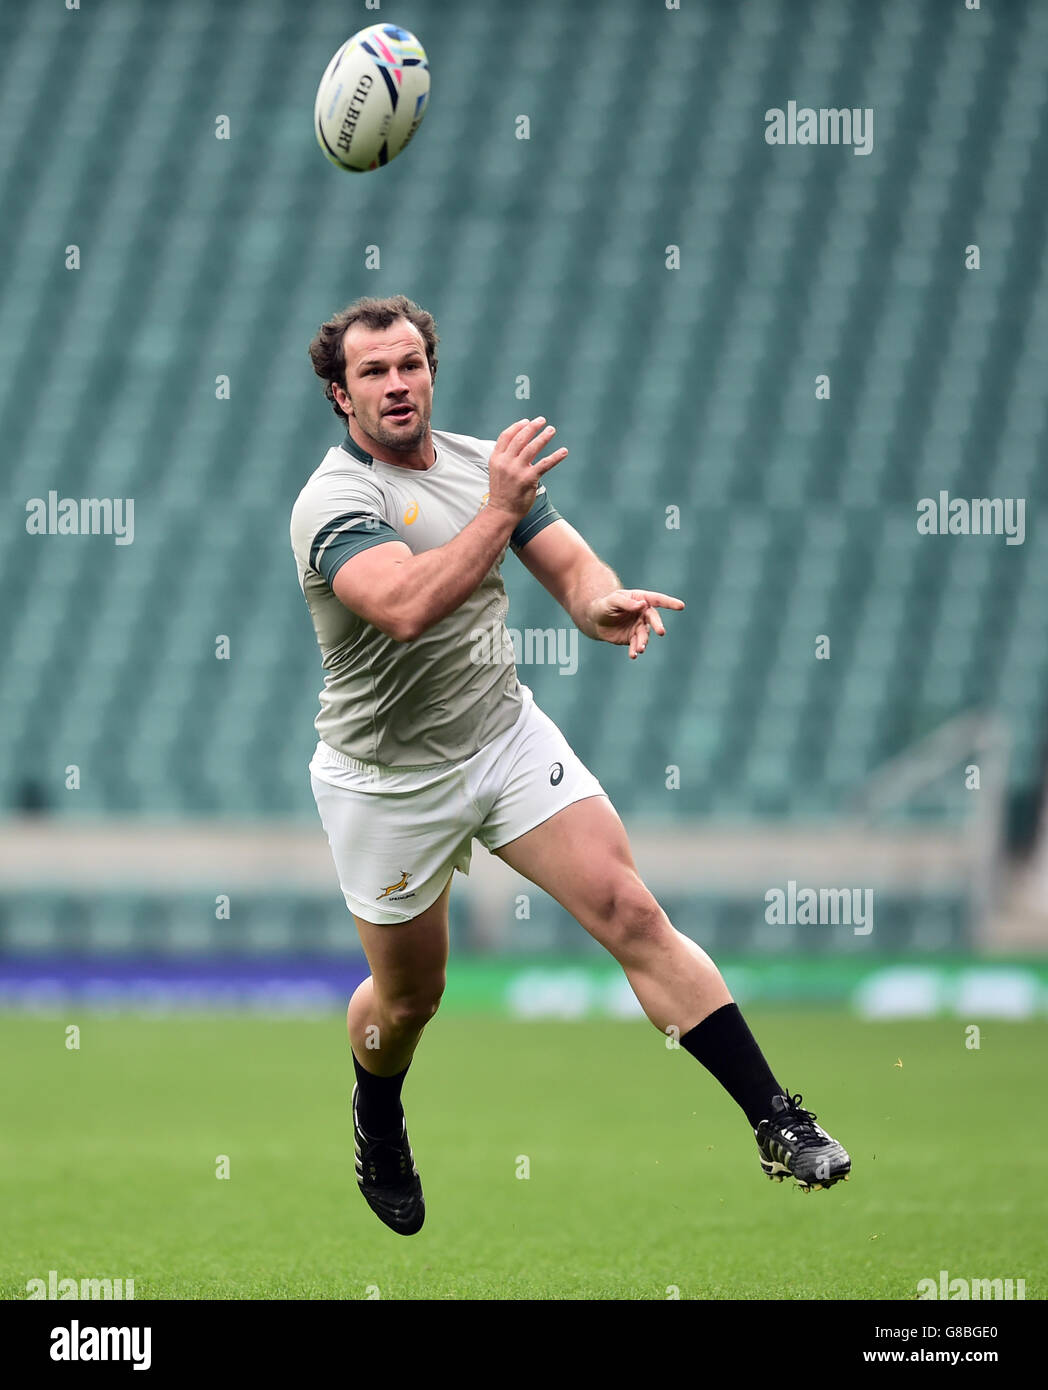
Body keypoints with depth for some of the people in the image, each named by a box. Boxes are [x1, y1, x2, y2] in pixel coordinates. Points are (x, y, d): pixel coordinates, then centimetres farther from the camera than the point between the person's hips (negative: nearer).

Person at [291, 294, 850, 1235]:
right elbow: (406, 608, -35)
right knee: (408, 996, 11)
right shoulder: (334, 502, -18)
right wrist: (500, 510, -38)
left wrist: (604, 602, -22)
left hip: (506, 733, 4)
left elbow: (570, 564, 1)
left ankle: (777, 1123, -16)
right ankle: (377, 1124, 46)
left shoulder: (485, 462, 2)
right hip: (388, 781, -4)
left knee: (629, 912, -12)